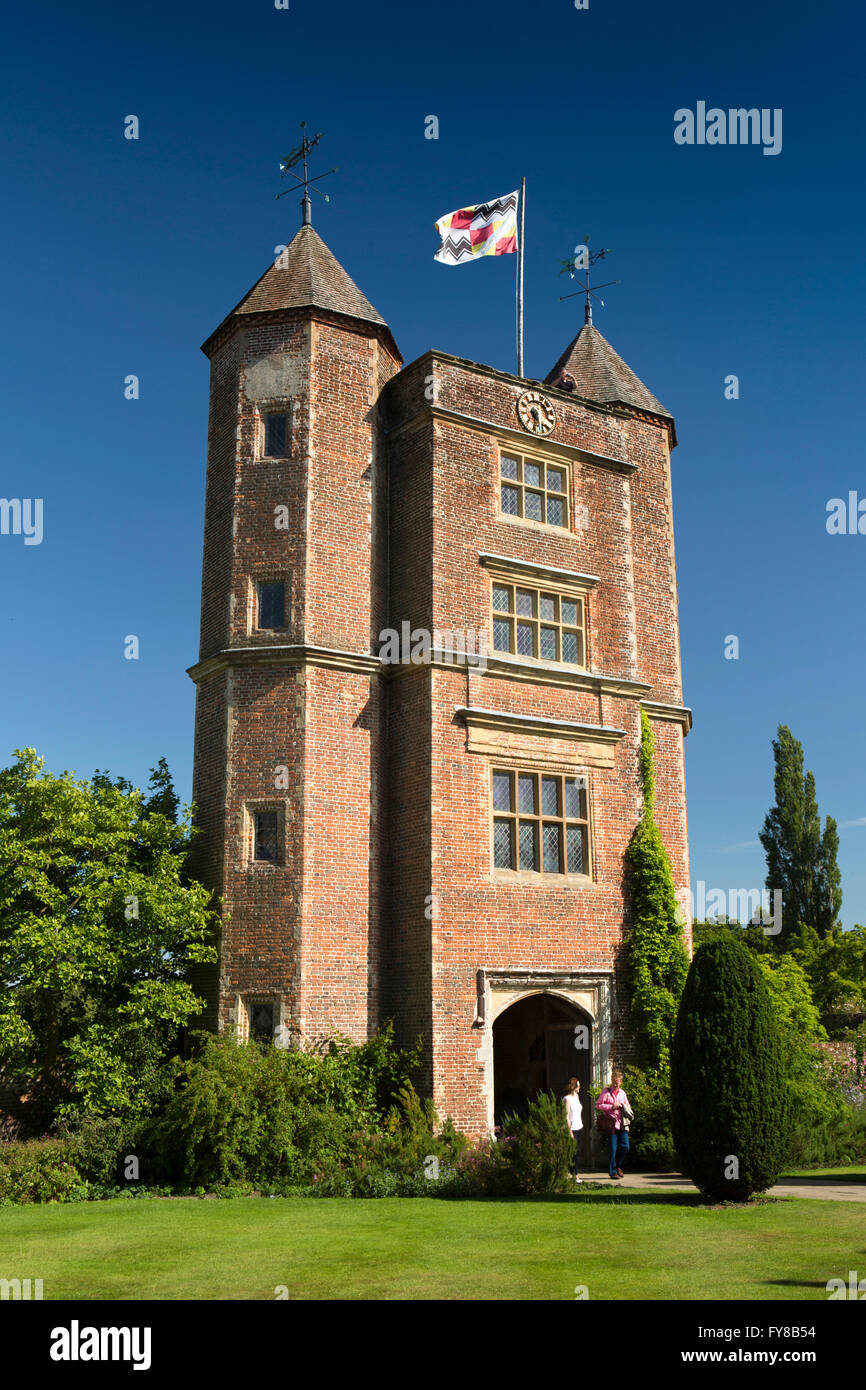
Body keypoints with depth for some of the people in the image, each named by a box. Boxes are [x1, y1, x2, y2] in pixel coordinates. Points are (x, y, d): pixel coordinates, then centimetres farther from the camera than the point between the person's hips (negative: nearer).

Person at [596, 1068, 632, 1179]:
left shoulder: (622, 1093, 15)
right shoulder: (606, 1091, 0)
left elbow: (628, 1107, 24)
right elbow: (598, 1105, -5)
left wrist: (623, 1107, 0)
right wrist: (612, 1107, -13)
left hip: (622, 1124, 5)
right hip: (611, 1124, -5)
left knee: (625, 1147, 1)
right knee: (613, 1149, -3)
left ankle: (618, 1166, 23)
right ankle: (613, 1171, 7)